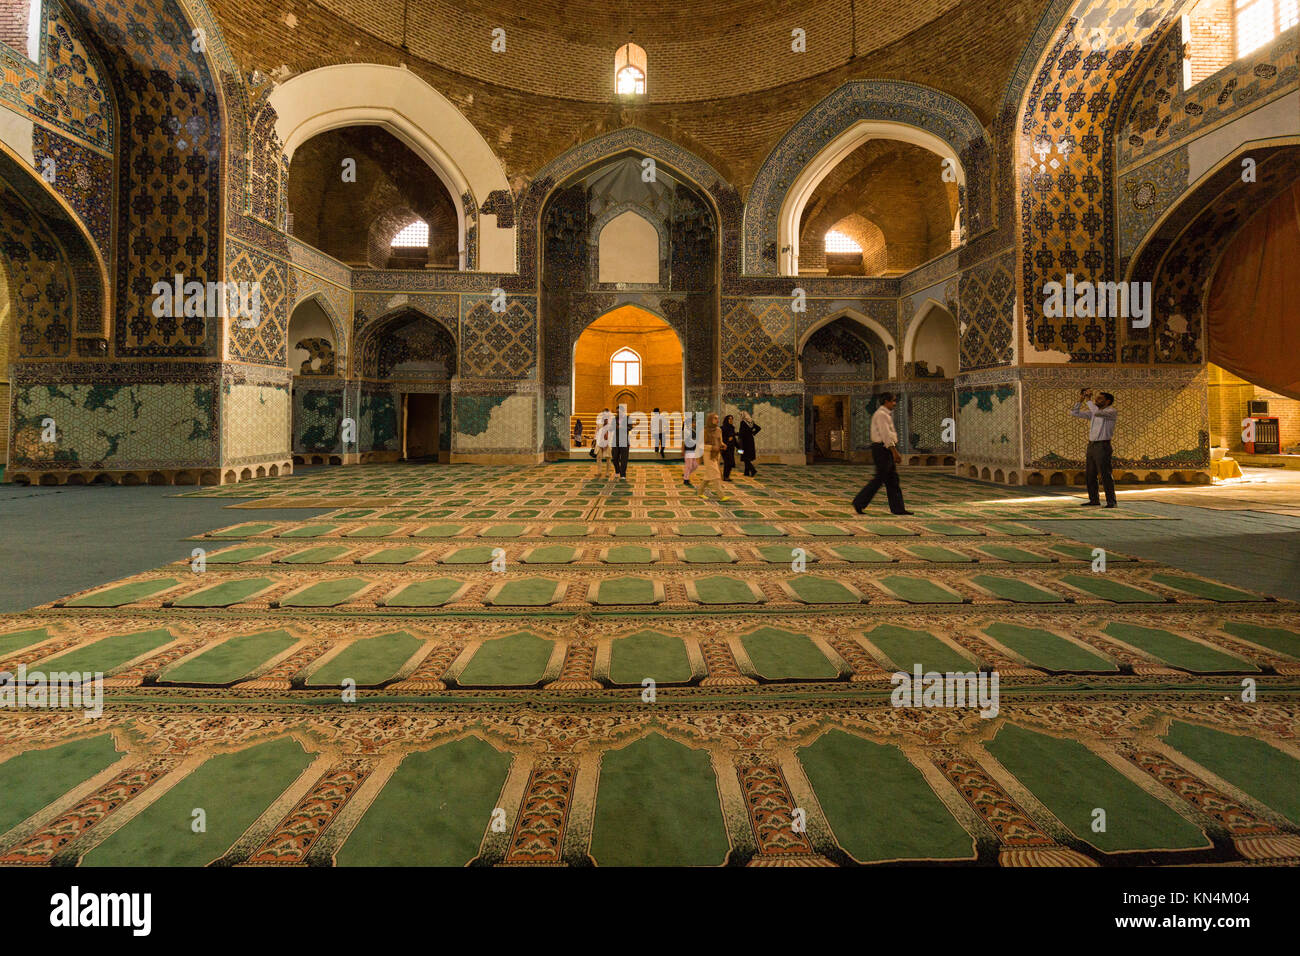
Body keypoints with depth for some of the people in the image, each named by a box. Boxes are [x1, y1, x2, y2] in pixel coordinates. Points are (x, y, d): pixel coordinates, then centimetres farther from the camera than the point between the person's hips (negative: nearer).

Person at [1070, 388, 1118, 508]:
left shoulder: (1111, 411, -8)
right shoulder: (1093, 412, 14)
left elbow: (1097, 412, -28)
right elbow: (1074, 413, 12)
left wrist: (1088, 399, -17)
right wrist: (1080, 399, 2)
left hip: (1103, 447, -7)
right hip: (1091, 446, 7)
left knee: (1105, 475, -7)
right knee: (1090, 475, 9)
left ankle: (1111, 501, -2)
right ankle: (1094, 500, 16)